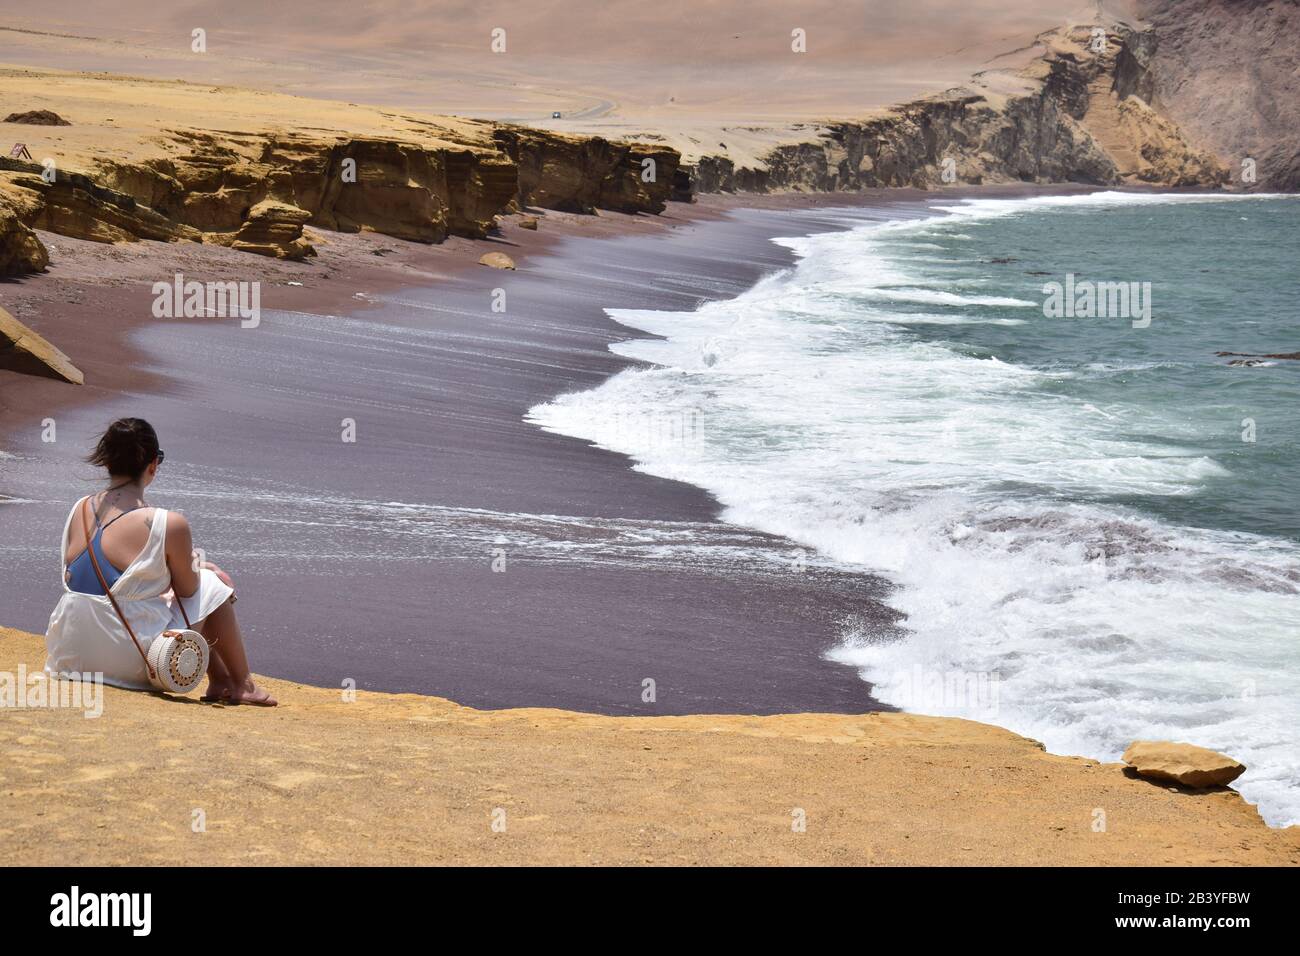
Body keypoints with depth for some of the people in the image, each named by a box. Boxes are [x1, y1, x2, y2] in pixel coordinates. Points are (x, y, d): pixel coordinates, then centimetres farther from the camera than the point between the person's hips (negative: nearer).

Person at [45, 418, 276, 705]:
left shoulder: (79, 510, 3)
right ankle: (242, 685, 25)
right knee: (213, 583, 15)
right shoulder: (168, 525, -17)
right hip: (131, 664, -7)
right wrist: (195, 565, 22)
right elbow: (186, 590, -3)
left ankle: (220, 680, 37)